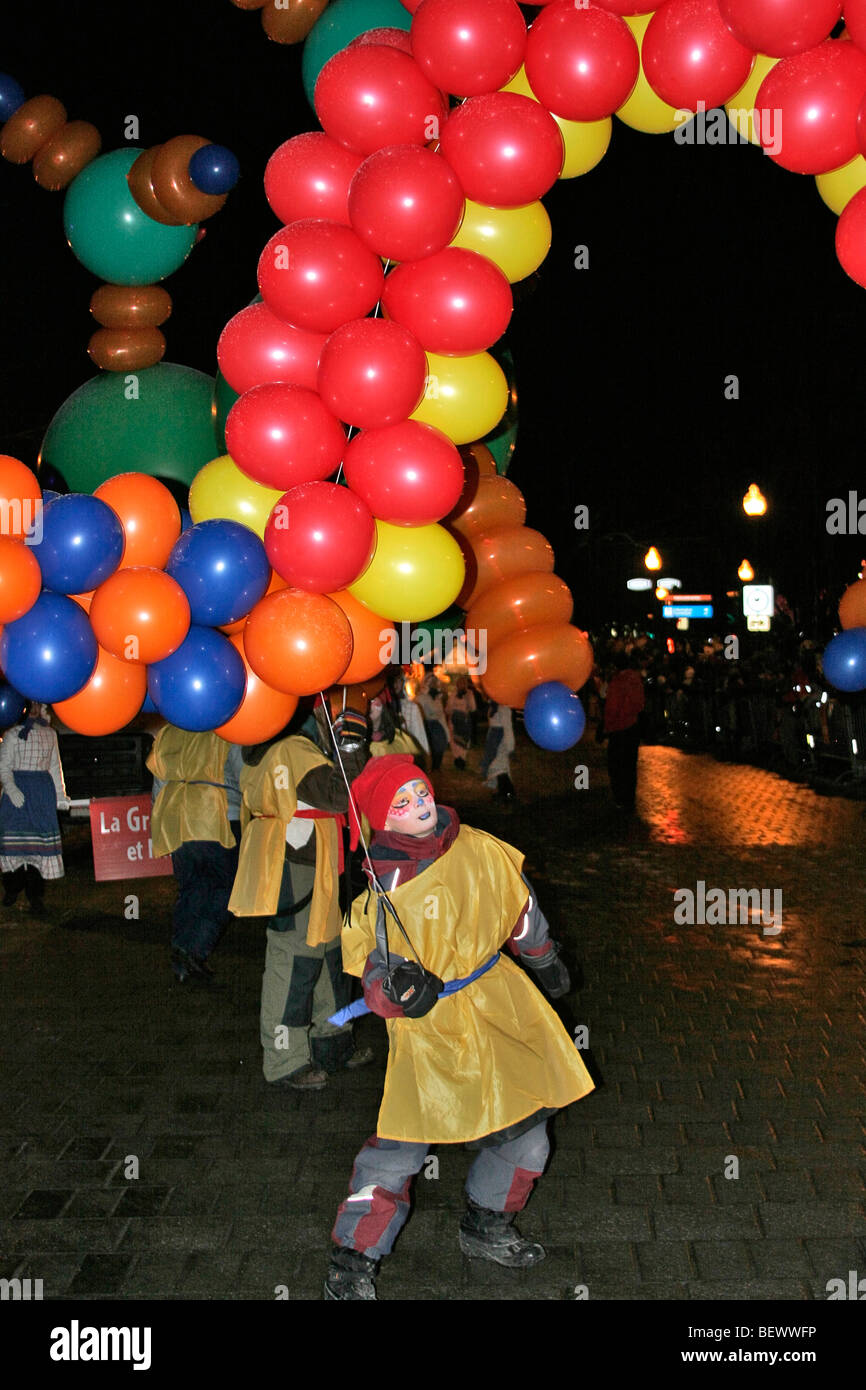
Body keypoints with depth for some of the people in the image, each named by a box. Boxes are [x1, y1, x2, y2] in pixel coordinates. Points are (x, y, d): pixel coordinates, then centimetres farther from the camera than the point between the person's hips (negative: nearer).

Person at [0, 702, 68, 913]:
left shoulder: (50, 734, 15)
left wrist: (60, 795, 15)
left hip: (43, 791, 3)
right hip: (18, 790, -3)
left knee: (41, 836, -4)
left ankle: (35, 895, 2)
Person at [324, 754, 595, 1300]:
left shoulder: (476, 848, -3)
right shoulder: (388, 890, -18)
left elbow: (518, 904, 14)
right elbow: (376, 968, -17)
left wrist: (545, 957, 25)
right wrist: (400, 987, -39)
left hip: (498, 1001, 6)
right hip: (431, 1020, -6)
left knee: (524, 1123, 14)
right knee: (402, 1139, -8)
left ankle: (485, 1228, 38)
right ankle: (353, 1263, 10)